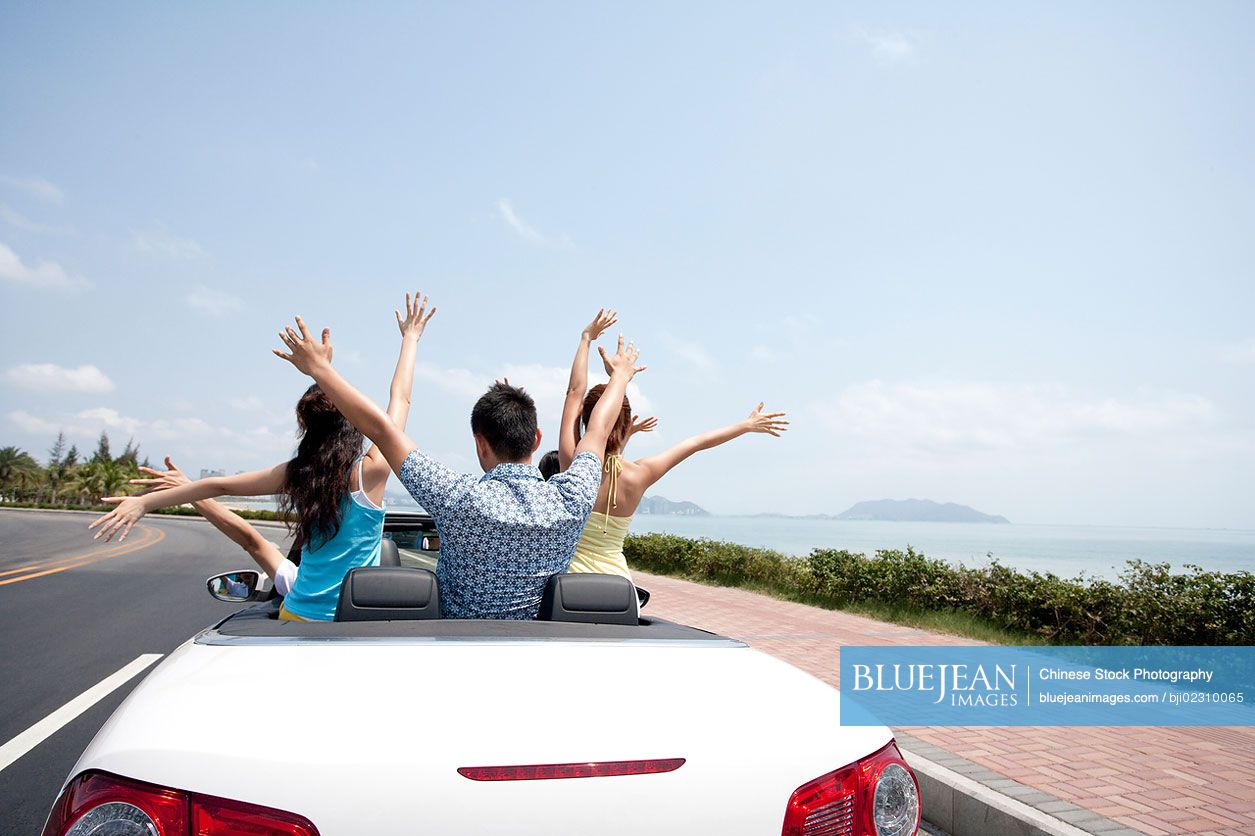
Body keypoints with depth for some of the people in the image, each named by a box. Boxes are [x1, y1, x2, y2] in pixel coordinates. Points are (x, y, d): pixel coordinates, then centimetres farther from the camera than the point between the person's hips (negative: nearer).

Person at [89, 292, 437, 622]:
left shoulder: (298, 472, 0)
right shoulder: (371, 471, -12)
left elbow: (221, 485, 9)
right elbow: (400, 398, -1)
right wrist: (411, 337, 12)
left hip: (295, 615, 5)